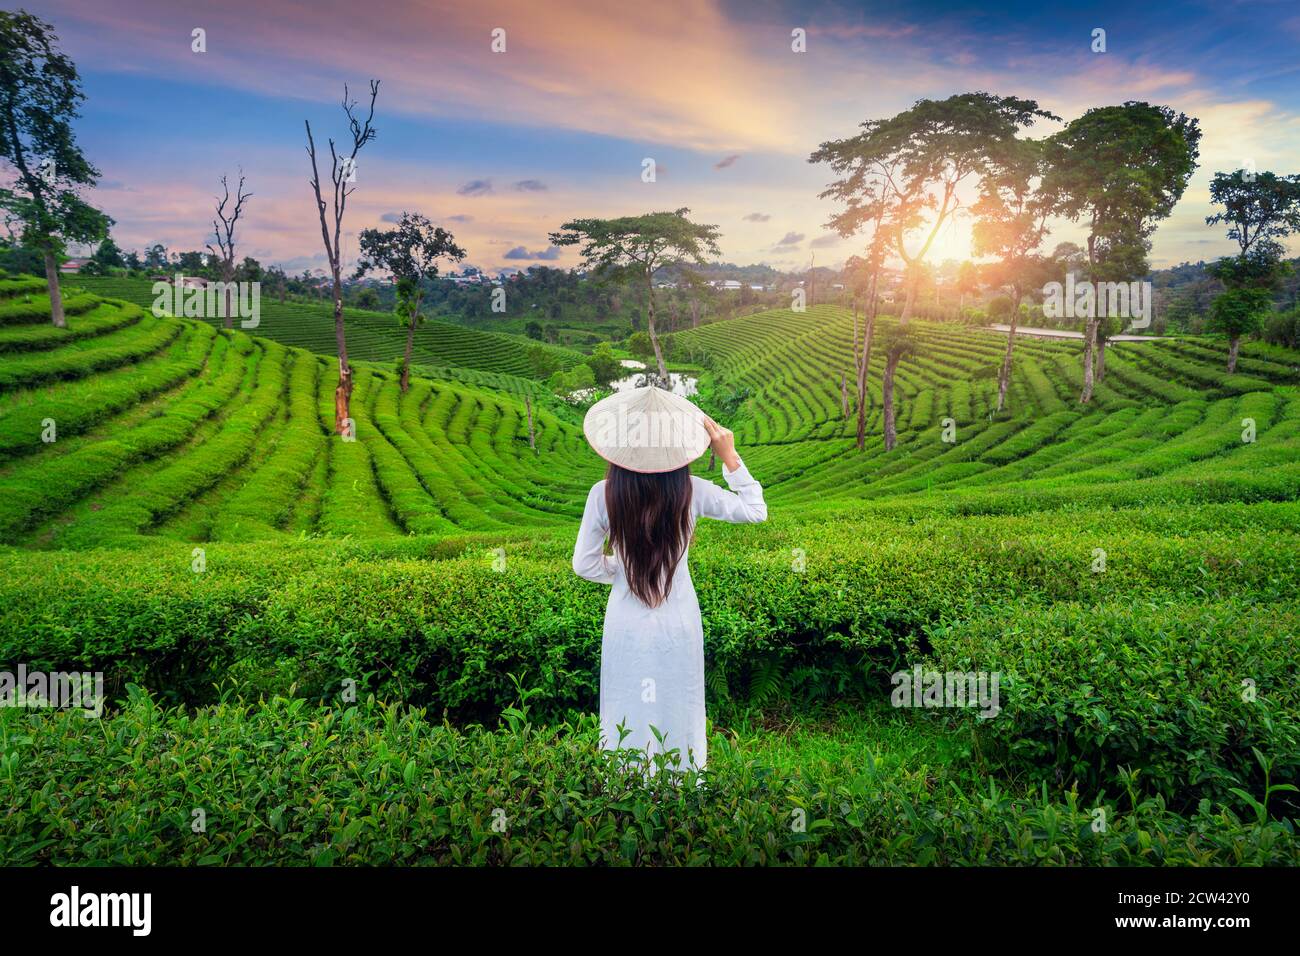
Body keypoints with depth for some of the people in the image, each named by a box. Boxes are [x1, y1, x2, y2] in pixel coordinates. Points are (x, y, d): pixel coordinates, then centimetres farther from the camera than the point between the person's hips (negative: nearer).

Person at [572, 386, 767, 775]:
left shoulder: (603, 494, -17)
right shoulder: (692, 491, -17)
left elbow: (585, 563, -8)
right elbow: (756, 510, -1)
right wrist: (730, 456, -4)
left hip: (626, 626, 0)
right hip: (678, 625, 0)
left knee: (628, 715, 18)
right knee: (678, 709, 19)